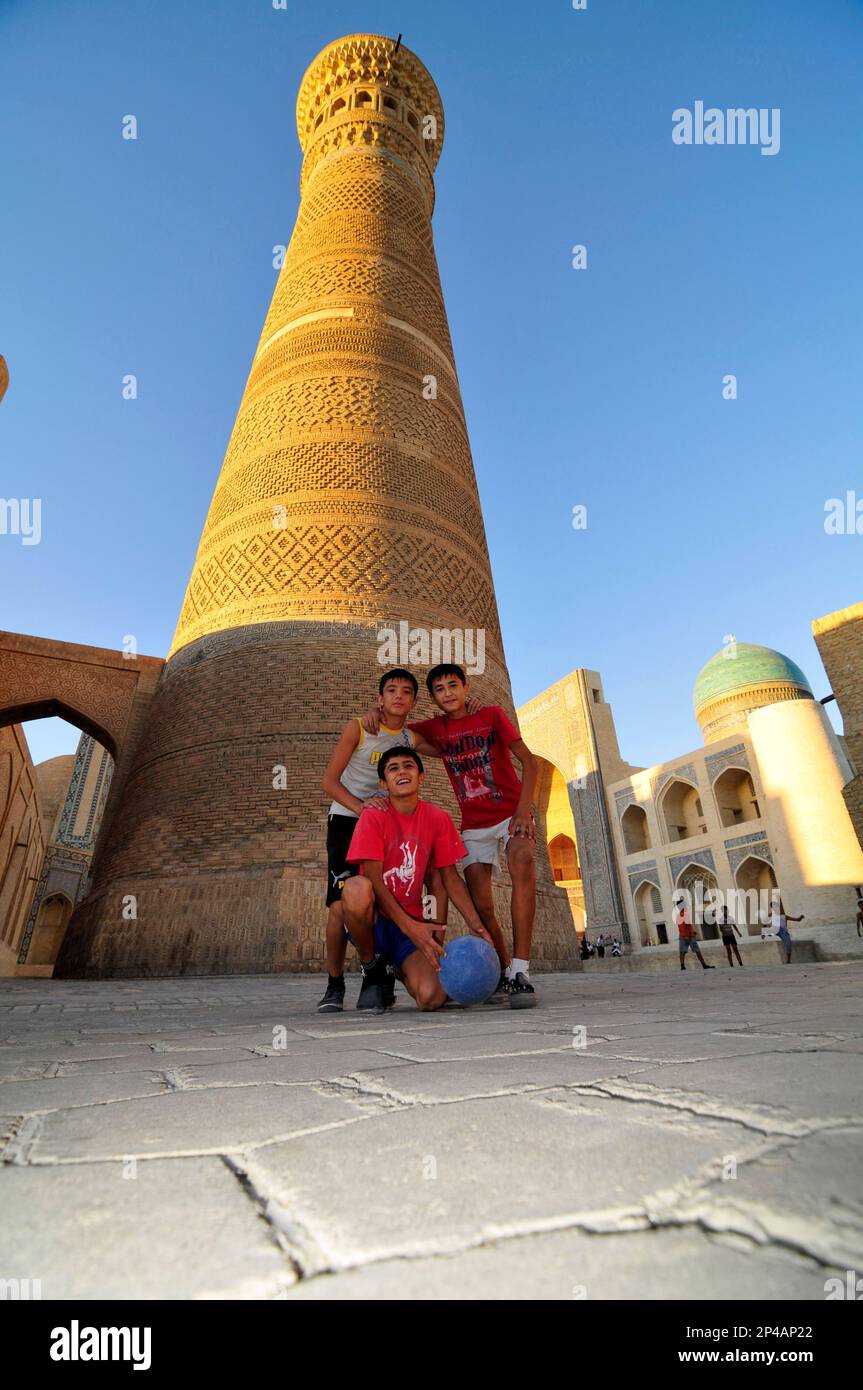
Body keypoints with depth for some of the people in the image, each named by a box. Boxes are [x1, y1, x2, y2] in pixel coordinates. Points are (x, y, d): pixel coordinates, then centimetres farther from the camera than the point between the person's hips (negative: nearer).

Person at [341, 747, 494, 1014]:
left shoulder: (438, 819, -1)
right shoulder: (373, 815, -11)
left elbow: (450, 877, 5)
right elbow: (374, 880, -16)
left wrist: (475, 923, -8)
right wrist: (411, 928, -23)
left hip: (412, 924, 3)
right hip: (373, 919, -3)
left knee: (432, 998, -22)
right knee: (357, 888, -37)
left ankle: (401, 970, 18)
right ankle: (371, 968, -7)